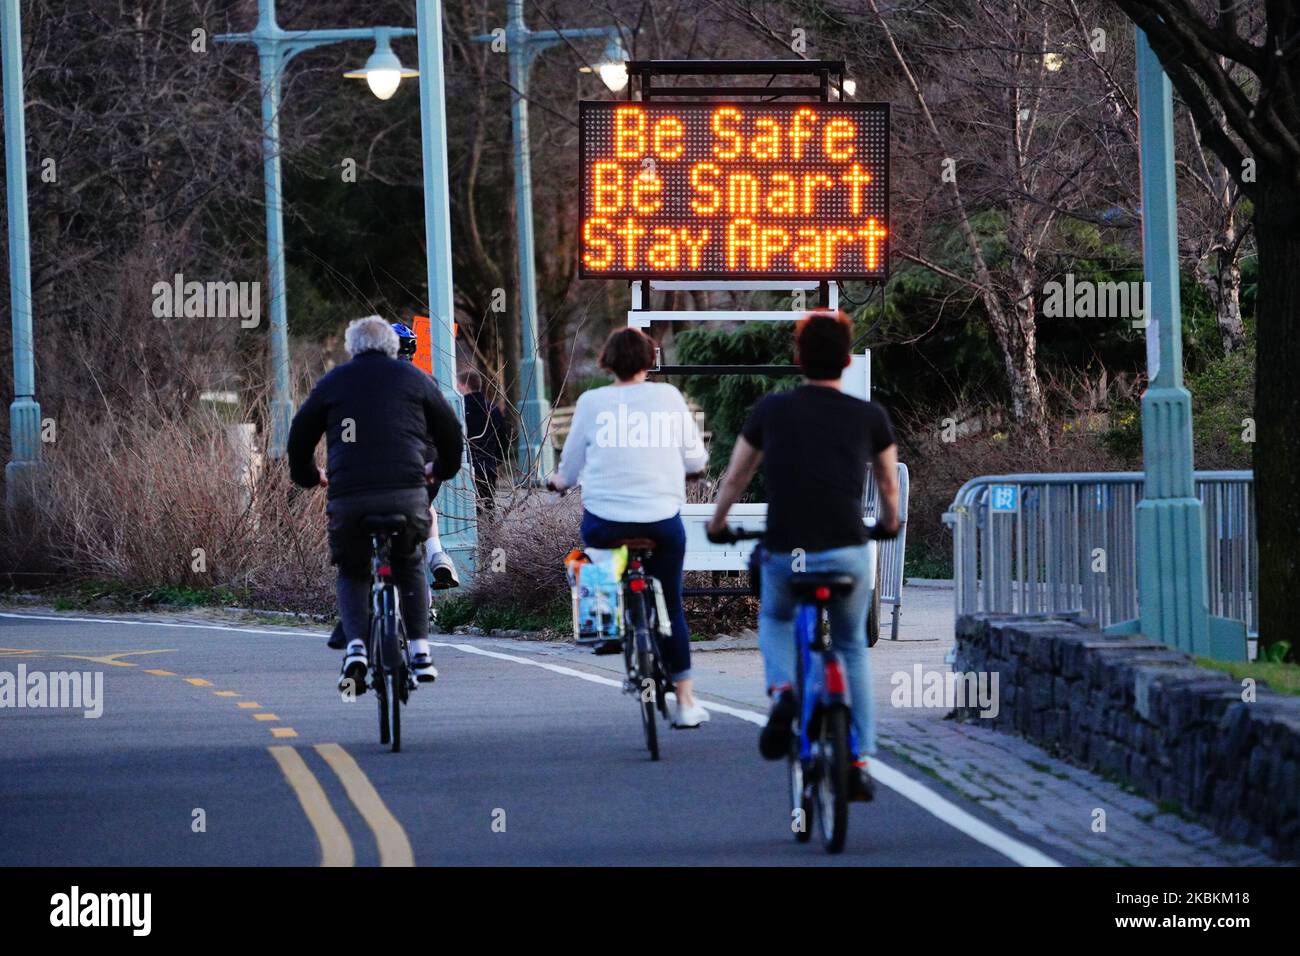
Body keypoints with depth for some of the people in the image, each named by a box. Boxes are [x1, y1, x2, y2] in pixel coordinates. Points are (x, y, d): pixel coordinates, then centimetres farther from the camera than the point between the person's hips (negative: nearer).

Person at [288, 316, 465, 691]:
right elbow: (451, 432, 22)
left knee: (351, 573, 18)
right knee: (410, 566, 25)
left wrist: (308, 477, 37)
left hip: (348, 496, -1)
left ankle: (356, 647, -5)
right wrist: (441, 469, 42)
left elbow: (300, 436, 18)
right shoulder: (413, 378, 16)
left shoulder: (333, 381, 15)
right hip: (407, 493, 1)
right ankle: (420, 650, 13)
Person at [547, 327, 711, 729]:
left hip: (605, 521, -1)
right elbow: (696, 459, 9)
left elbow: (570, 468, 8)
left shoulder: (592, 402, 0)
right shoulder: (668, 397, 3)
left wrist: (559, 480, 32)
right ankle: (684, 701, 14)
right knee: (671, 606, 13)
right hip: (662, 519, 1)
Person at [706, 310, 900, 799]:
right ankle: (861, 762, 16)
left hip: (783, 556, 0)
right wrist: (888, 525, 41)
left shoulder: (771, 410, 4)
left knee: (774, 621, 31)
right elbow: (889, 485, 20)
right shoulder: (870, 416, 4)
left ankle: (781, 691, 1)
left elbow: (734, 477, 15)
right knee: (852, 648, 24)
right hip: (848, 553, 0)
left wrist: (717, 525, 33)